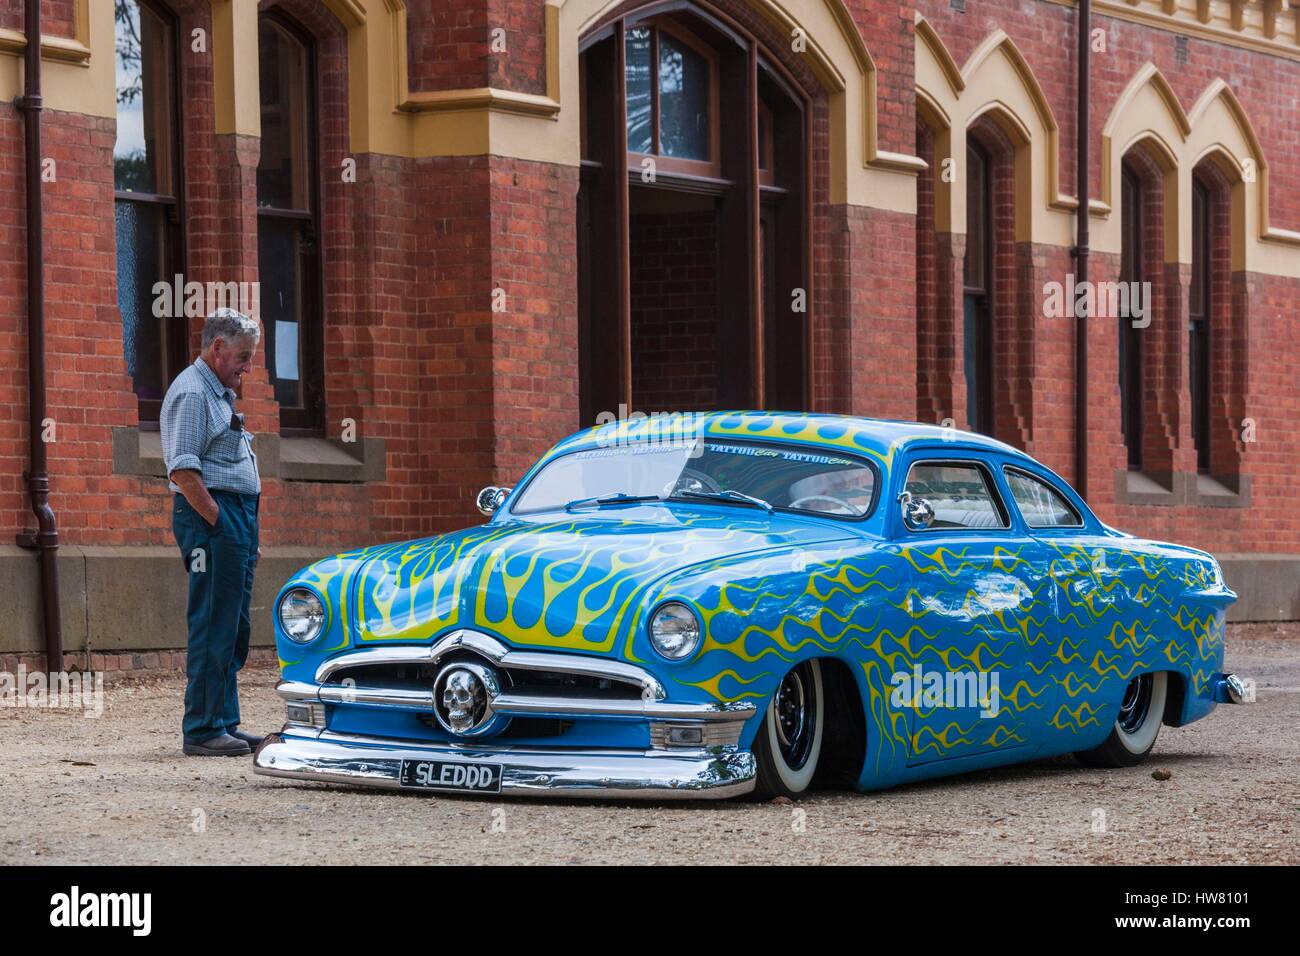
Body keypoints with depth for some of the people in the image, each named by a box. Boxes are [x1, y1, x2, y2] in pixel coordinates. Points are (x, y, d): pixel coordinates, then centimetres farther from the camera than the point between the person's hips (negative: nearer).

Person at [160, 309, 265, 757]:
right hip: (212, 517, -10)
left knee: (232, 629, 12)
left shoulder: (218, 393, 22)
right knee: (213, 626, -10)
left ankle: (224, 724, 18)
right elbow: (183, 471, -19)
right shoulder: (192, 393, -11)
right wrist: (218, 523, -20)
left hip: (236, 518, 10)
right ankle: (202, 731, -8)